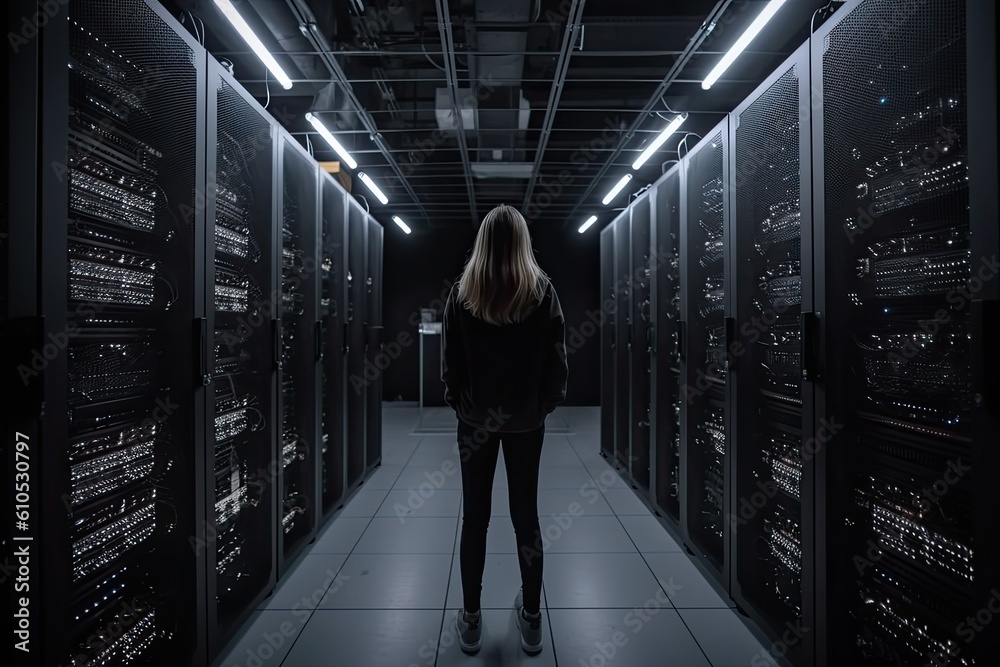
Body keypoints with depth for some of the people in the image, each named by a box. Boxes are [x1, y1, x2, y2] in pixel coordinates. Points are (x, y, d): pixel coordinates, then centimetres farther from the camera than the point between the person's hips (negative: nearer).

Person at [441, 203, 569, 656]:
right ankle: (531, 619, 28)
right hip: (526, 419, 0)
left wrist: (457, 402, 10)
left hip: (476, 418, 0)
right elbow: (557, 357, -6)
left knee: (474, 517, 12)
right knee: (526, 516, 12)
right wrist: (547, 403, 8)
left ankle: (471, 620, 26)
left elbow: (451, 358, -5)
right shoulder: (541, 290, -9)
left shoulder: (462, 292, -8)